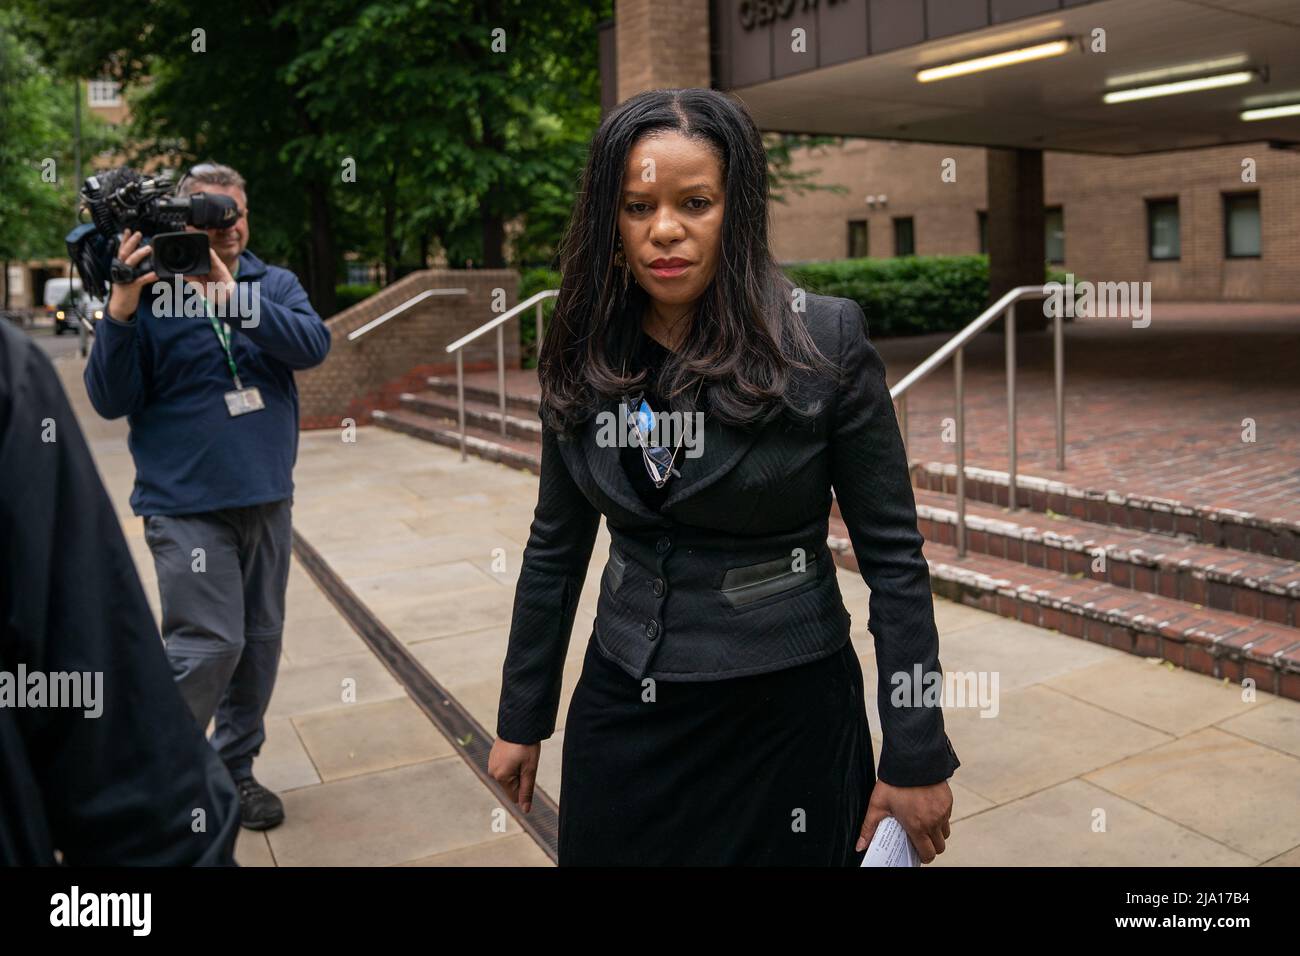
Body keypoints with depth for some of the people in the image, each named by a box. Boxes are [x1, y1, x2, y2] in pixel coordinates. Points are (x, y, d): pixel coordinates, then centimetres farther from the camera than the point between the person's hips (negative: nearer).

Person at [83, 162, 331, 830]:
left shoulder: (274, 284, 5)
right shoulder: (150, 293, -3)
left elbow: (313, 346, -14)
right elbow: (110, 401, -8)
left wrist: (231, 297, -24)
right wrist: (120, 312, -22)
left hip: (268, 500, 4)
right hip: (188, 506, -4)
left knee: (260, 642, 12)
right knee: (210, 645, -9)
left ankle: (233, 768, 29)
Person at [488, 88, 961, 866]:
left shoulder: (827, 341, -13)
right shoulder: (584, 357, -2)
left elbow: (893, 554, -10)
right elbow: (556, 546, 7)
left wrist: (917, 756, -10)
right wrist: (522, 718, 10)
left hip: (786, 715, -3)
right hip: (623, 714, 4)